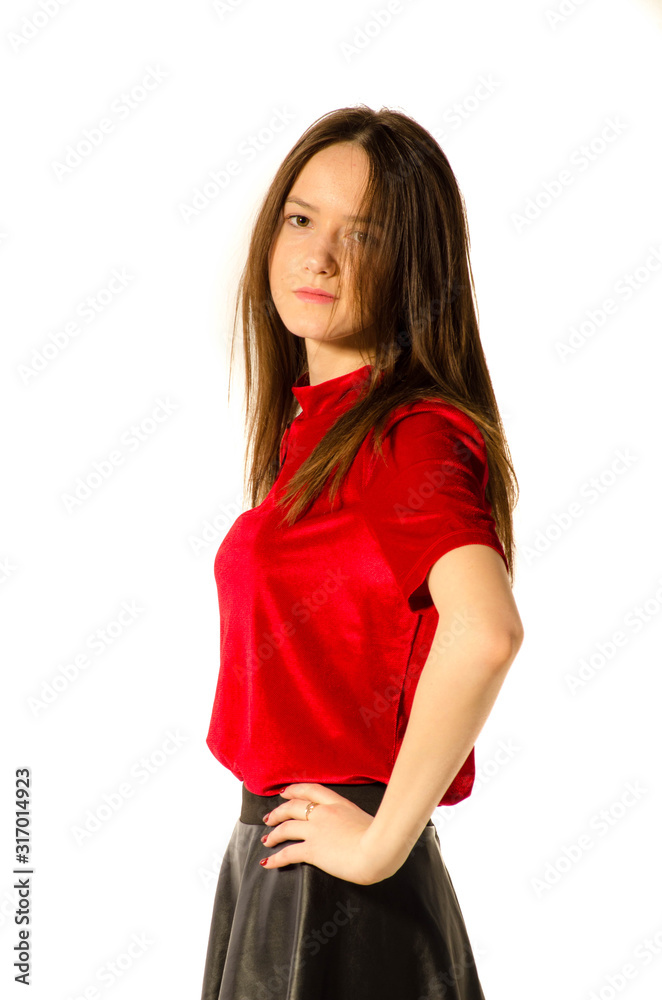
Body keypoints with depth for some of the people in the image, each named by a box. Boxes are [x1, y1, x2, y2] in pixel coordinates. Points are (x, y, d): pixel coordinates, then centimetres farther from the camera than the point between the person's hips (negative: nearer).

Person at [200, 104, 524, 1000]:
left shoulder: (409, 436, -18)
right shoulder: (313, 423, 8)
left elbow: (485, 631, -35)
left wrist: (384, 841, -25)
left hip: (337, 891, -8)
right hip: (274, 864, 8)